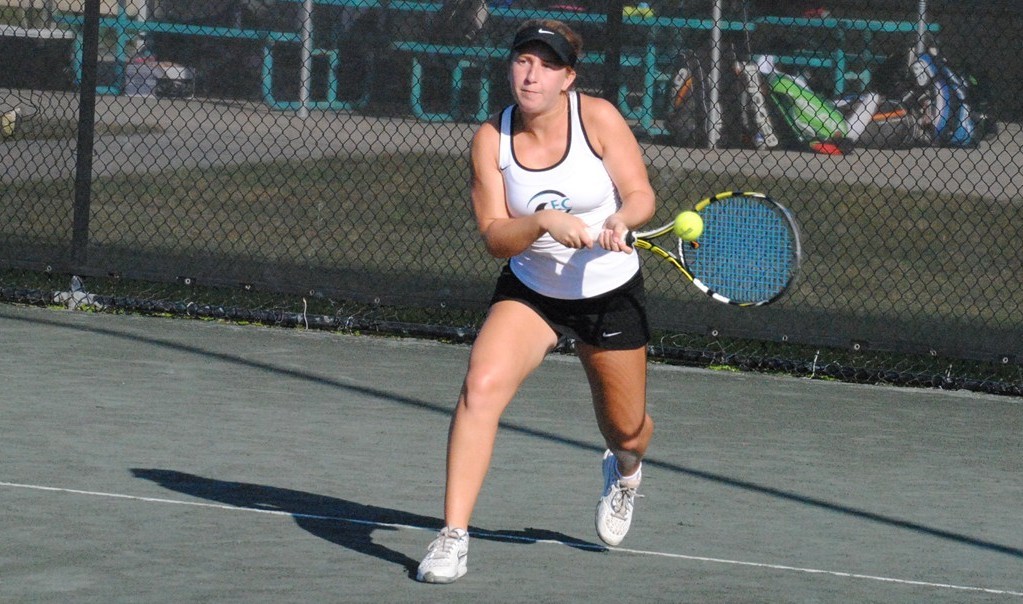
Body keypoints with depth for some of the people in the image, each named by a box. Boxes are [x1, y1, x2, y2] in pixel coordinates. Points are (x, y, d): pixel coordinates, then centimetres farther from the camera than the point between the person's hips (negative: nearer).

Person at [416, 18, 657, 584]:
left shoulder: (598, 118, -16)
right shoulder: (492, 138, -11)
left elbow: (641, 194, -12)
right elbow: (495, 237, -13)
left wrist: (620, 220, -34)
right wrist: (544, 221, -32)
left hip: (610, 291, 0)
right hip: (529, 291, 0)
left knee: (626, 430, 12)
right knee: (481, 385, -25)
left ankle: (624, 470, 54)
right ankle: (452, 537, -22)